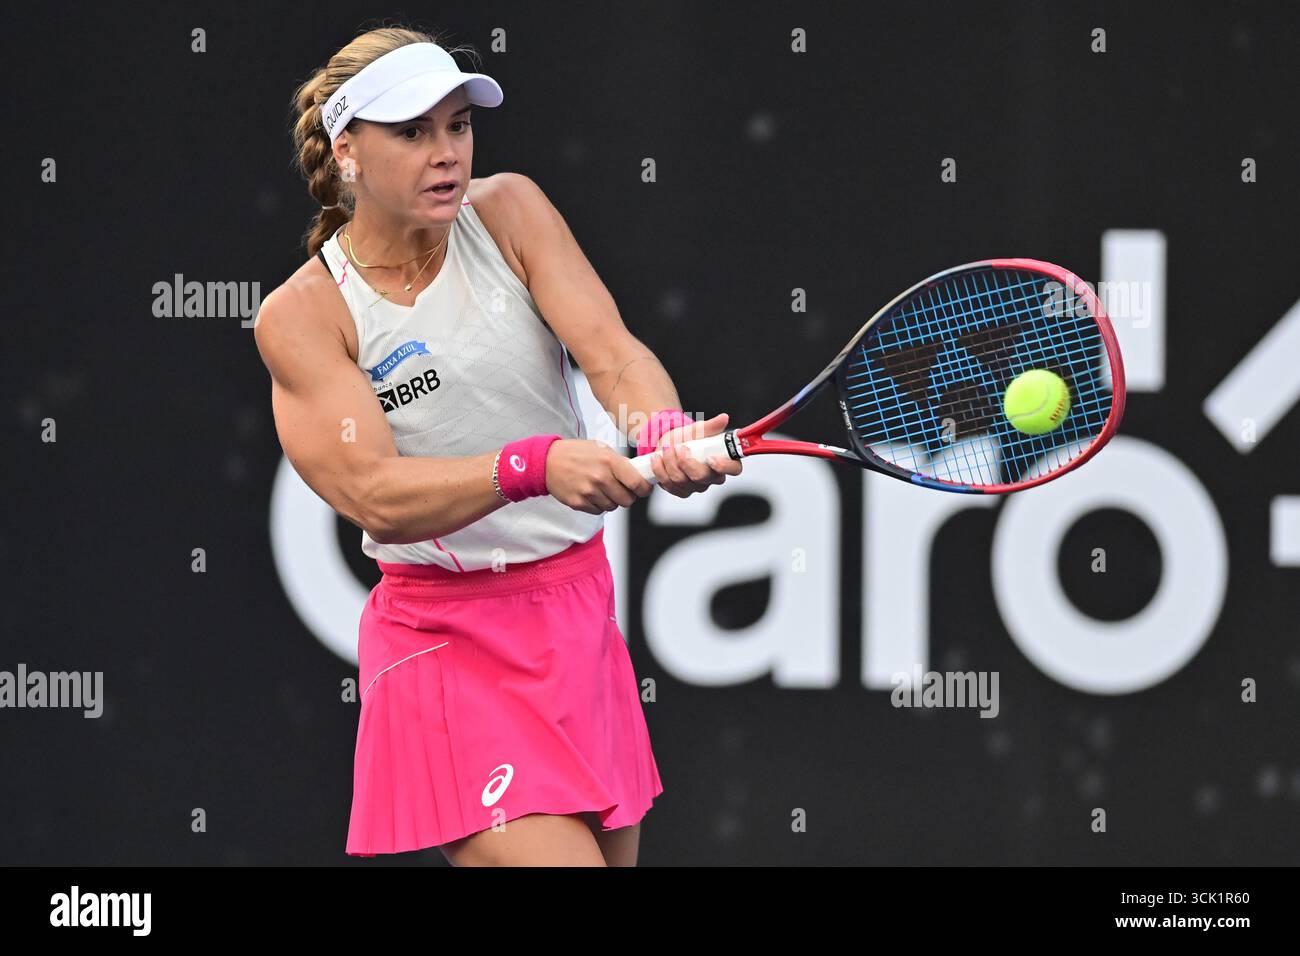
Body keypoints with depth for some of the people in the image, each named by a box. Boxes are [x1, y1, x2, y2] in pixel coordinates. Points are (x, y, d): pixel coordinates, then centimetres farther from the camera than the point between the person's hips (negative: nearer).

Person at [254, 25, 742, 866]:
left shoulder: (508, 212, 0)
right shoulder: (303, 315, -10)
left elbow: (611, 350, -13)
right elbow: (377, 497, -22)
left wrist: (661, 433, -36)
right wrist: (537, 466, -38)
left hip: (581, 611, 5)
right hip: (447, 646, -5)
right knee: (557, 859, -21)